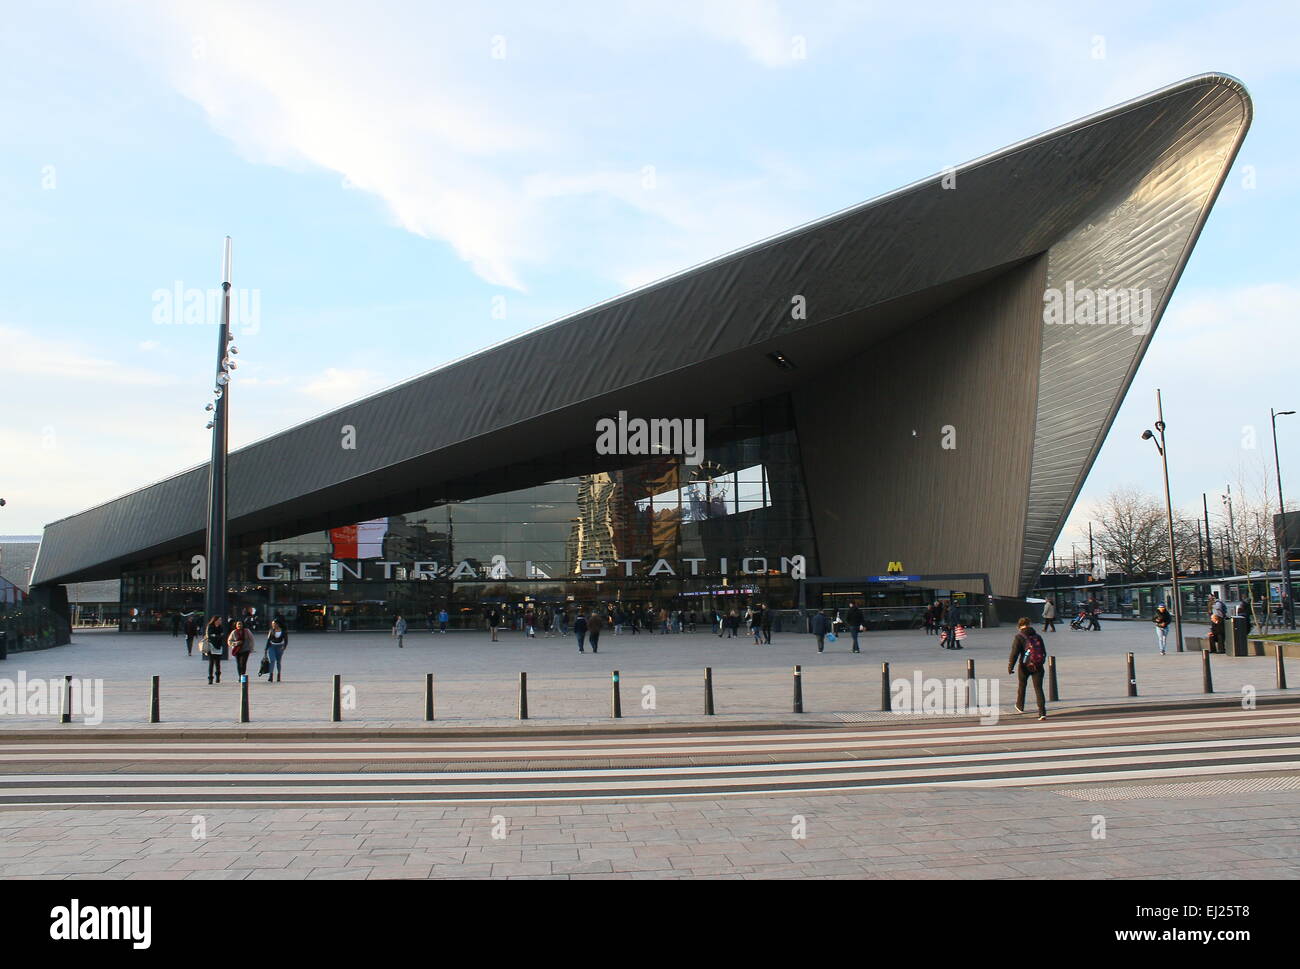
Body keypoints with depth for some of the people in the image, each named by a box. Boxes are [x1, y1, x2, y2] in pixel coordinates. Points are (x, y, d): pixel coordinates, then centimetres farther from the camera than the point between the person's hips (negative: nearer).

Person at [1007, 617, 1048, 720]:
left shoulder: (1019, 637, -7)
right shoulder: (1038, 636, 8)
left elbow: (1014, 653, -13)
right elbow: (1044, 652, 16)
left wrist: (1010, 667, -9)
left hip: (1025, 666, -3)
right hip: (1038, 666, 3)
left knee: (1021, 685, 21)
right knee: (1038, 689, 2)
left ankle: (1020, 706, 37)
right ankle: (1042, 712, -9)